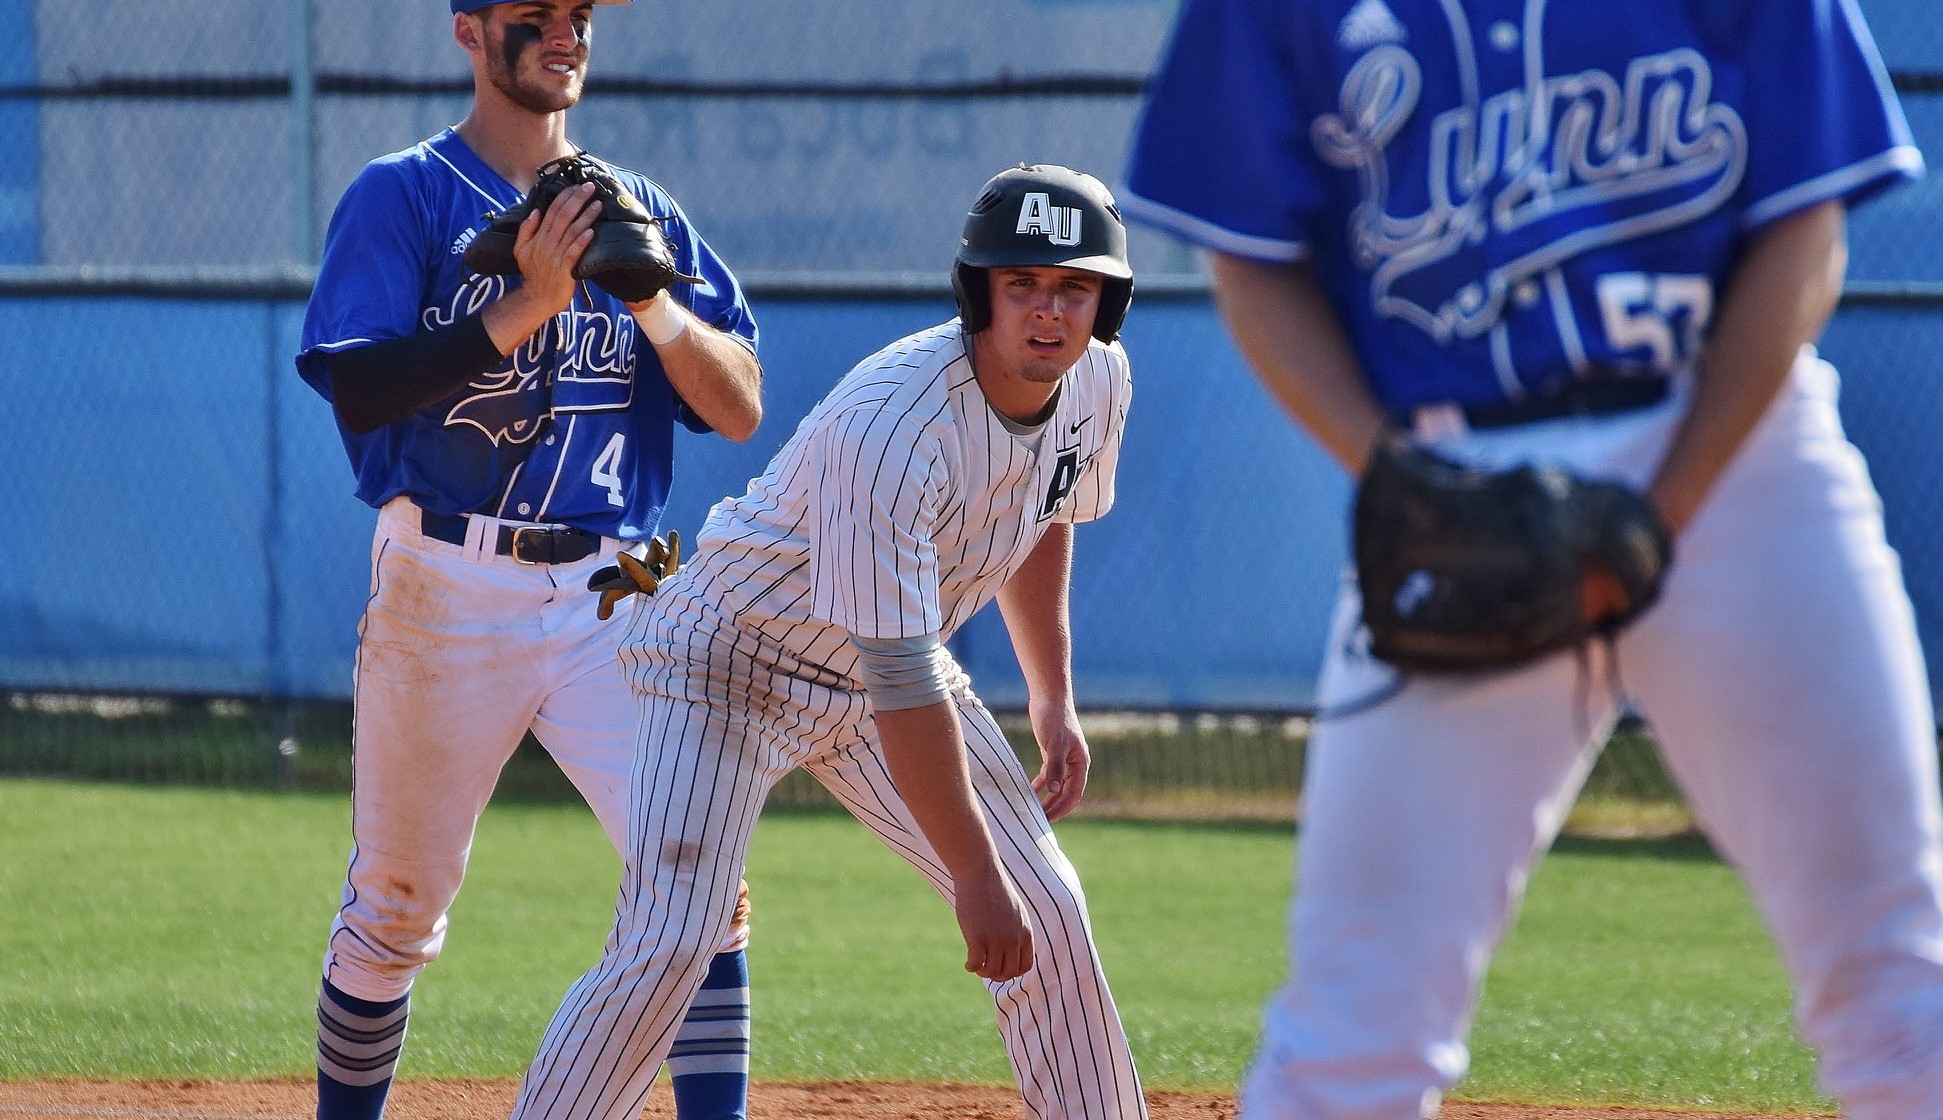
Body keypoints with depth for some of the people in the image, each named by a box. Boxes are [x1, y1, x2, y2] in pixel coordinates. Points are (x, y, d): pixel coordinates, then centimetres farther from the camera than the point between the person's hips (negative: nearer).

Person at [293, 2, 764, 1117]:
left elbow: (740, 407, 5)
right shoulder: (404, 196, 0)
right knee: (398, 906, 8)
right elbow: (359, 390, -13)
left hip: (611, 602, 3)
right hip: (449, 594, -3)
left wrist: (645, 291, -11)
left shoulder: (644, 213, 12)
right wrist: (527, 305, -21)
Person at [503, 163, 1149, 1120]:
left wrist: (1054, 700, 13)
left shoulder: (1096, 380, -10)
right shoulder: (894, 429, -36)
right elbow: (900, 685, -36)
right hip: (732, 658, -8)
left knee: (1047, 917, 2)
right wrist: (974, 876, -35)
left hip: (886, 657, 8)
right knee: (665, 949, -21)